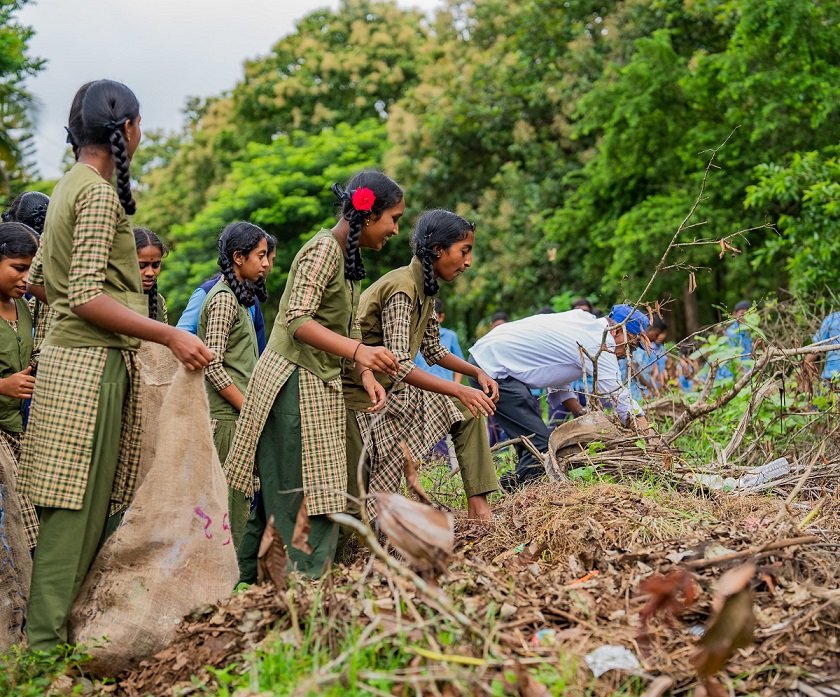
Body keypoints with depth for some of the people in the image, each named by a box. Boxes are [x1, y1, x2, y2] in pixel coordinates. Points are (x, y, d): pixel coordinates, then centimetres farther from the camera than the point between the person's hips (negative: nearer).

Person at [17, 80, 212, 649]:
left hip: (74, 360, 10)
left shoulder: (69, 188, 18)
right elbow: (86, 298, -20)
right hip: (92, 365, -10)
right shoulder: (99, 194, -12)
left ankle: (56, 633, 18)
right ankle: (47, 642, -3)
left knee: (86, 510, 12)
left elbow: (39, 280, 23)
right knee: (76, 513, -7)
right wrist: (169, 335, -21)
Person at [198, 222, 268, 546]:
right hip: (226, 415, -9)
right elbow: (213, 366, -17)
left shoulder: (237, 295, 18)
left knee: (236, 497, 10)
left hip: (237, 411, 9)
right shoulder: (224, 298, -11)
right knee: (231, 497, -8)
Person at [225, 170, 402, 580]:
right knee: (303, 496, -10)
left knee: (282, 494, 13)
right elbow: (298, 321, -23)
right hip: (294, 384, -10)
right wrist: (358, 351, -35)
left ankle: (249, 582, 20)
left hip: (316, 386, 10)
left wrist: (367, 375, 2)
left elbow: (349, 329, 18)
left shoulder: (347, 257, 16)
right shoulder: (323, 249, -14)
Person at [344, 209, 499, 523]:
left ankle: (477, 503, 4)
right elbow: (398, 365, -32)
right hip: (360, 396, -9)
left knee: (467, 411, 5)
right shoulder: (401, 289, -23)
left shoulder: (425, 289, 5)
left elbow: (433, 350, 17)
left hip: (392, 392, 9)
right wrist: (459, 391, -33)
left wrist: (477, 373, 2)